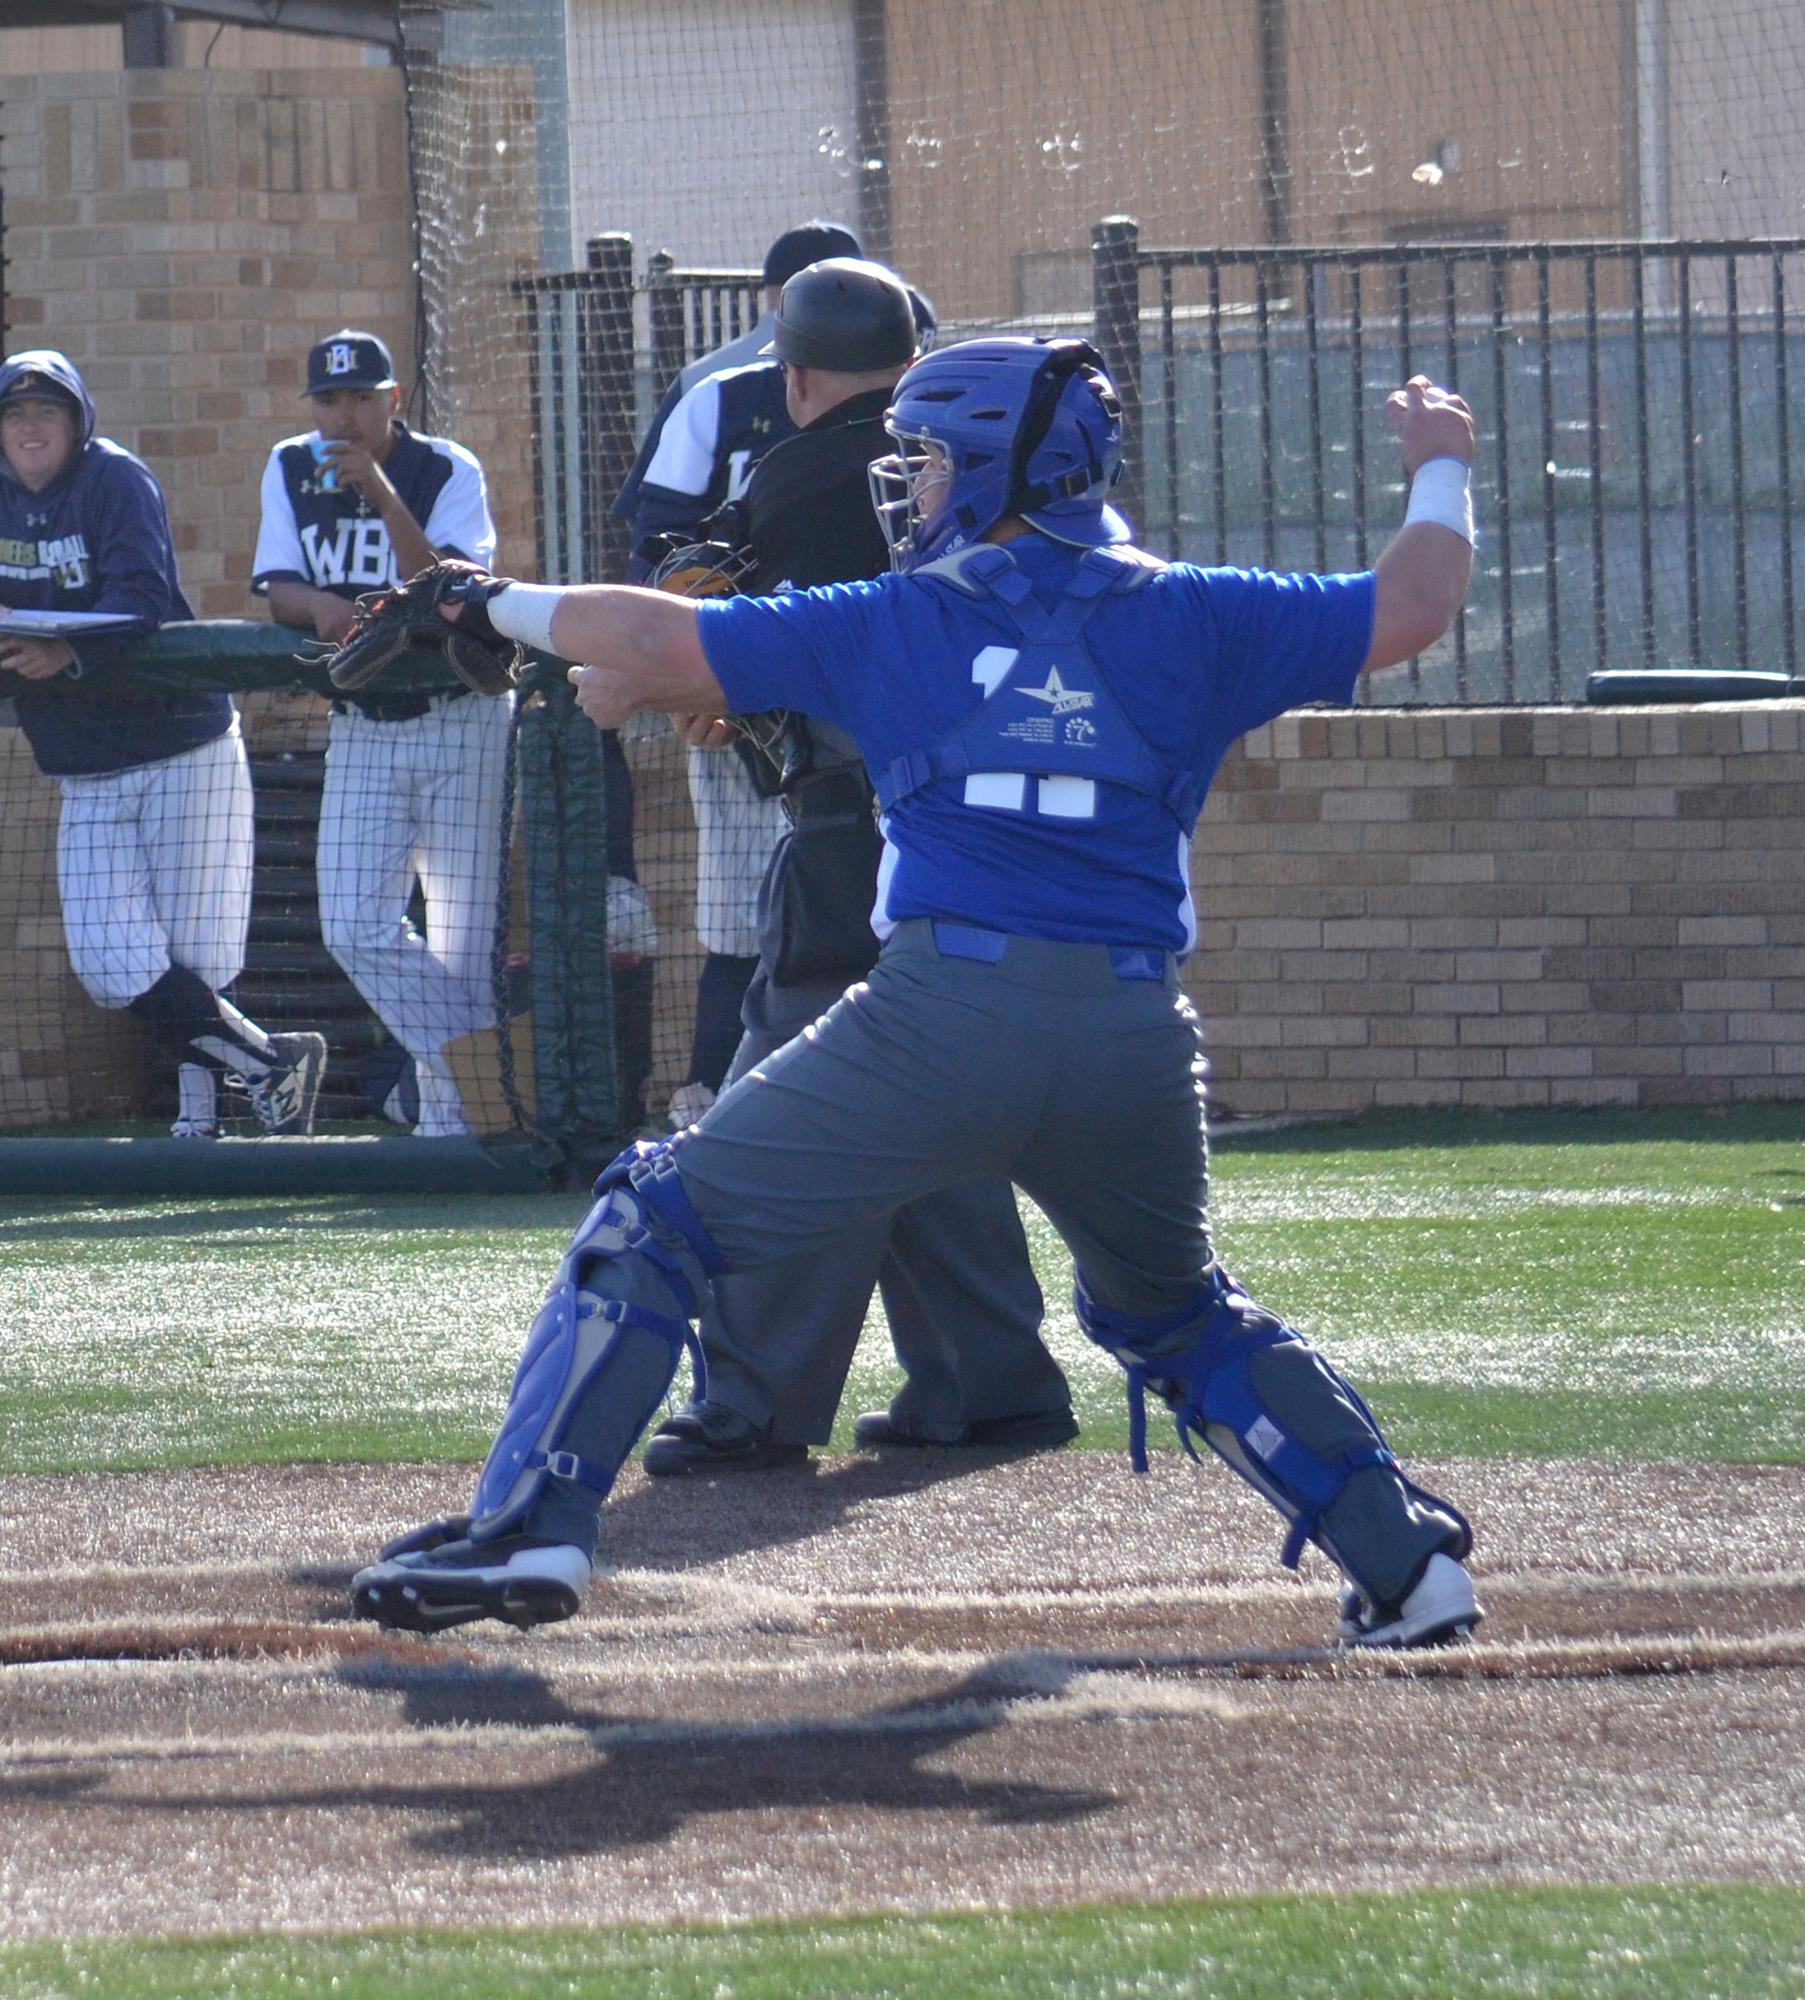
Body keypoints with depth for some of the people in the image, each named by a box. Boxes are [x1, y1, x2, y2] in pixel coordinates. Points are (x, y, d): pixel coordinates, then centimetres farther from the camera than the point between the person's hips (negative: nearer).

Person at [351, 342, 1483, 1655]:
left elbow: (651, 638, 15)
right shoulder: (1185, 618, 16)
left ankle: (533, 1523, -6)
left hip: (945, 1009, -4)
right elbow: (1414, 607, 19)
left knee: (661, 1226, 7)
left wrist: (501, 605, 33)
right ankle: (1404, 1556, 23)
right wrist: (1441, 471, 38)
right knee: (1175, 1314, 29)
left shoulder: (897, 624, 13)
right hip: (1135, 1040, 4)